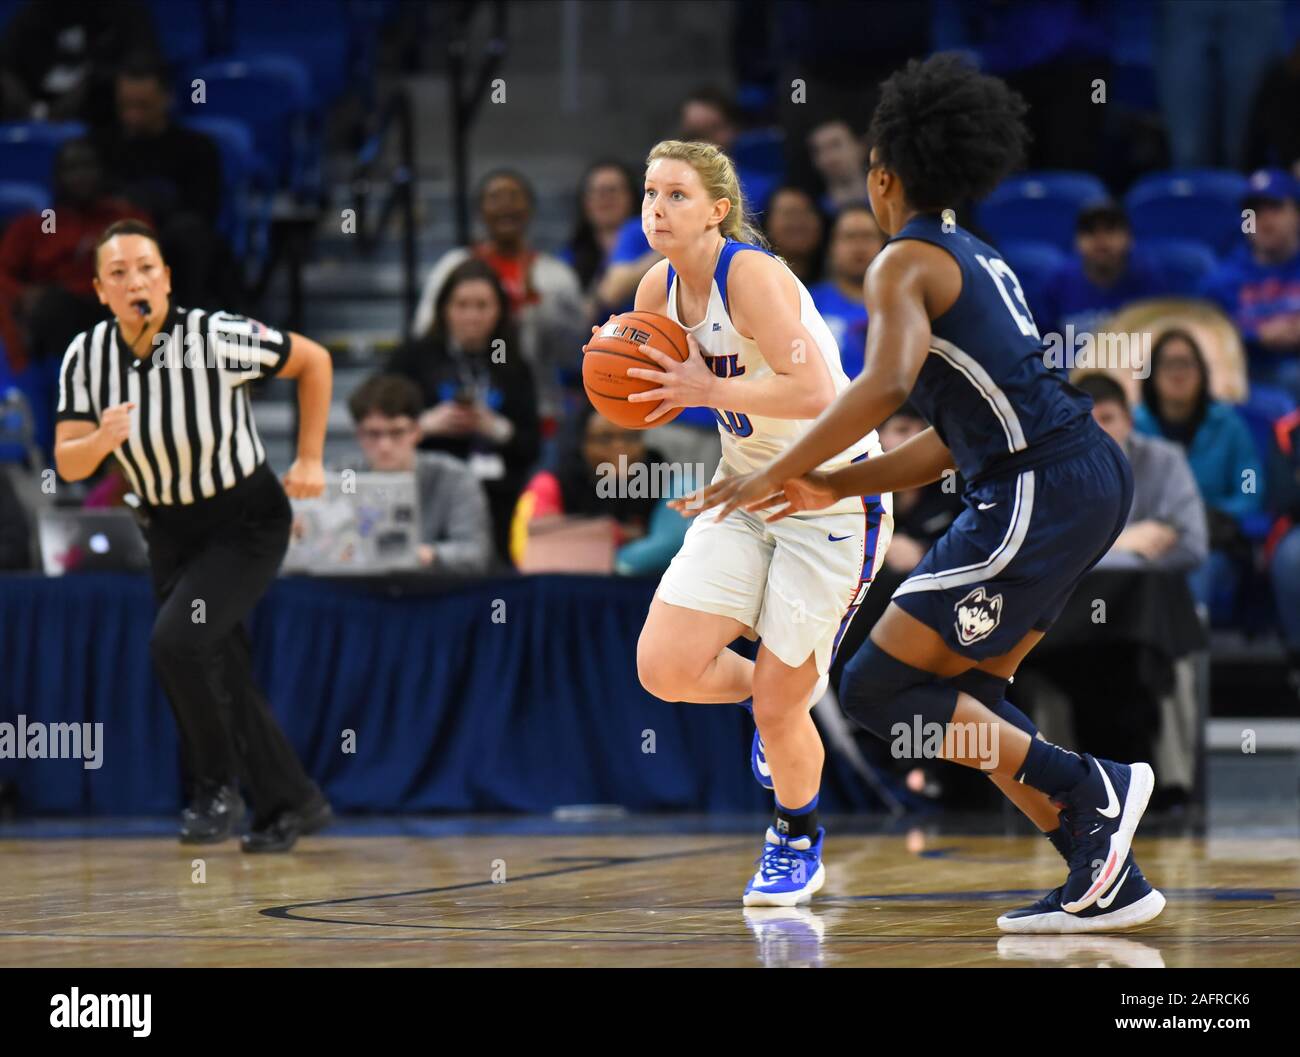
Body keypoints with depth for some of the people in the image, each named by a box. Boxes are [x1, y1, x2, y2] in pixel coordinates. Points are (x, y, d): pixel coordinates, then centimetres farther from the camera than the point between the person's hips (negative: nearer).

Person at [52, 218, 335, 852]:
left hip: (247, 522, -5)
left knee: (176, 642, -23)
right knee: (222, 678, 8)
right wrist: (102, 439, -31)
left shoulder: (218, 337, -24)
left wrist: (310, 459, -7)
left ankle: (219, 786, -3)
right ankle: (293, 804, 25)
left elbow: (313, 360, -9)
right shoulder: (86, 356, -11)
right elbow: (69, 465, -9)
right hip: (170, 531, 5)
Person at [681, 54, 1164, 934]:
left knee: (878, 688, -4)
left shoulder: (907, 263, -5)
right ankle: (1108, 877, 10)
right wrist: (836, 488, 22)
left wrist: (778, 473, -19)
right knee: (961, 691, 17)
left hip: (1041, 493, -9)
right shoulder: (976, 258, 23)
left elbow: (887, 382, -25)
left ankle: (1093, 790, -11)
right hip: (1091, 474, 9)